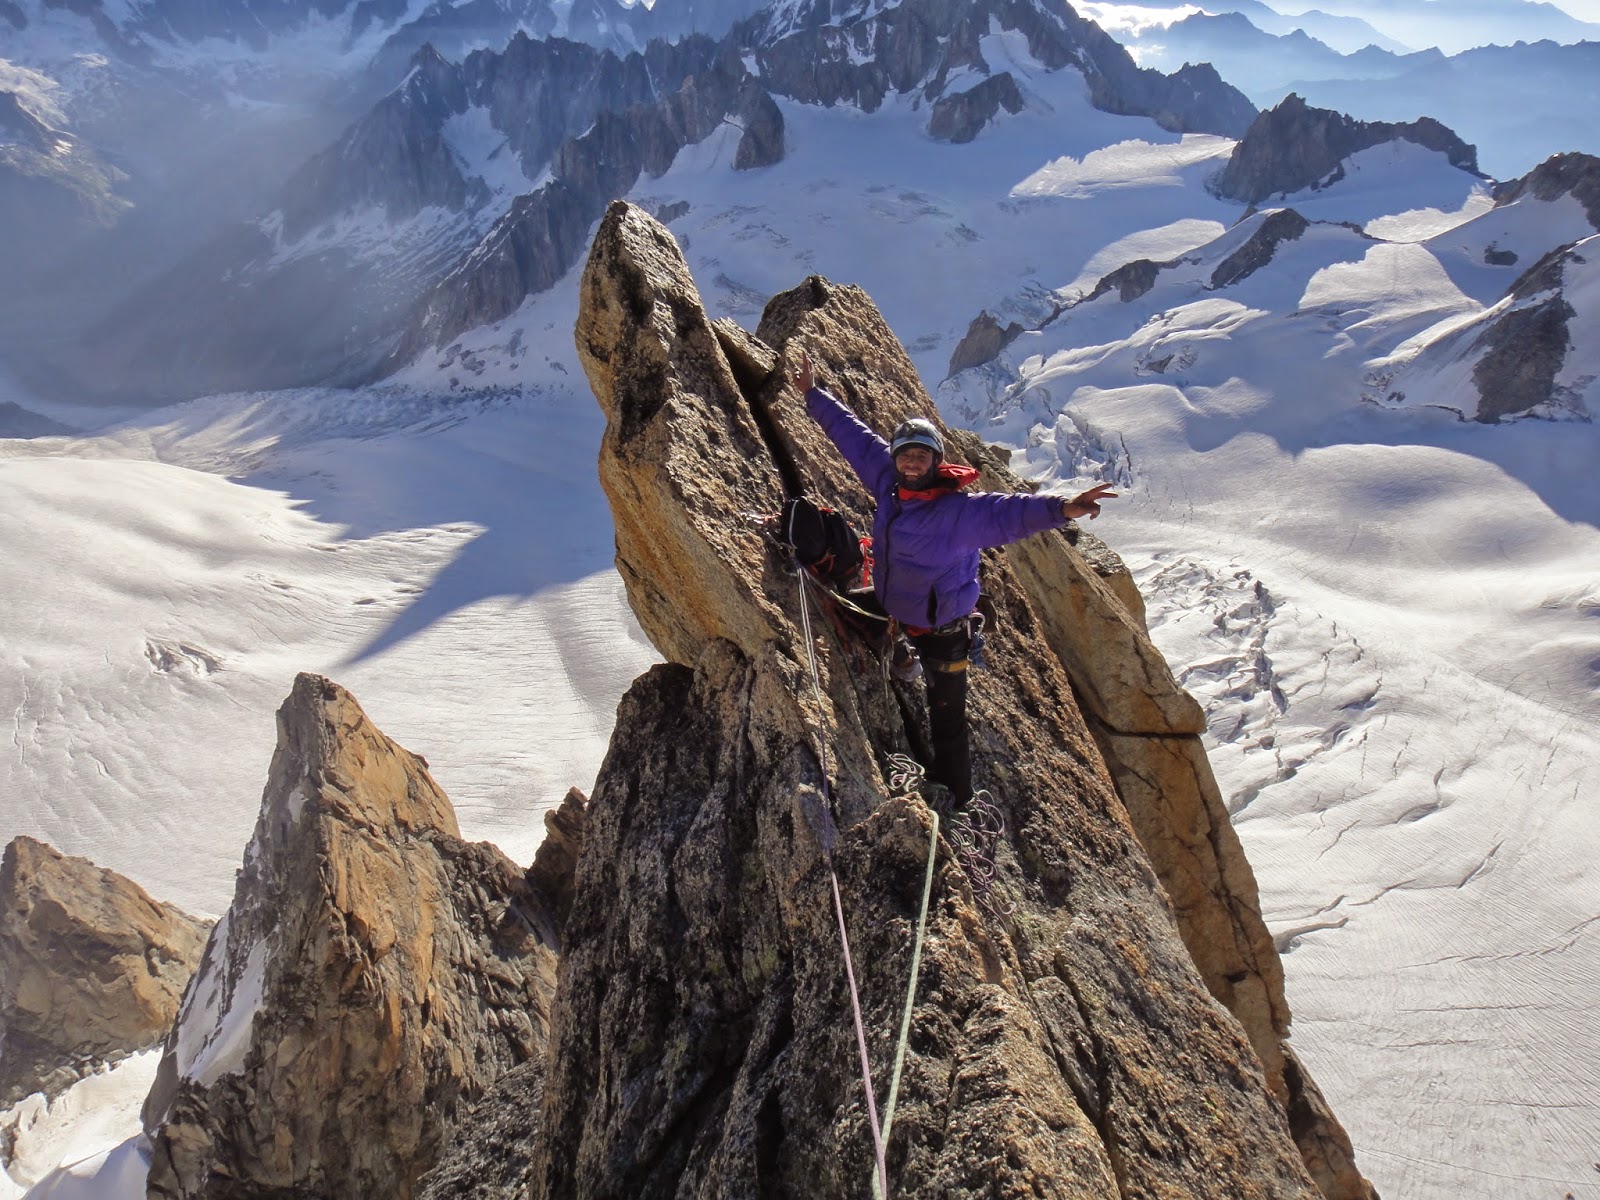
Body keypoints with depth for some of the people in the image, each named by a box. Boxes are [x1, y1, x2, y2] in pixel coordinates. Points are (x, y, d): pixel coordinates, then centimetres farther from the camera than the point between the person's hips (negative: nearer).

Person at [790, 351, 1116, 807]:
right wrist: (814, 394, 13)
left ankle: (956, 805, 20)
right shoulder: (888, 482, -8)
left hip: (941, 630, -7)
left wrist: (1058, 509, -64)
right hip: (889, 608, 7)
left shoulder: (960, 510, -28)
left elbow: (1008, 512, -44)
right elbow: (854, 436, 4)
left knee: (946, 721, 2)